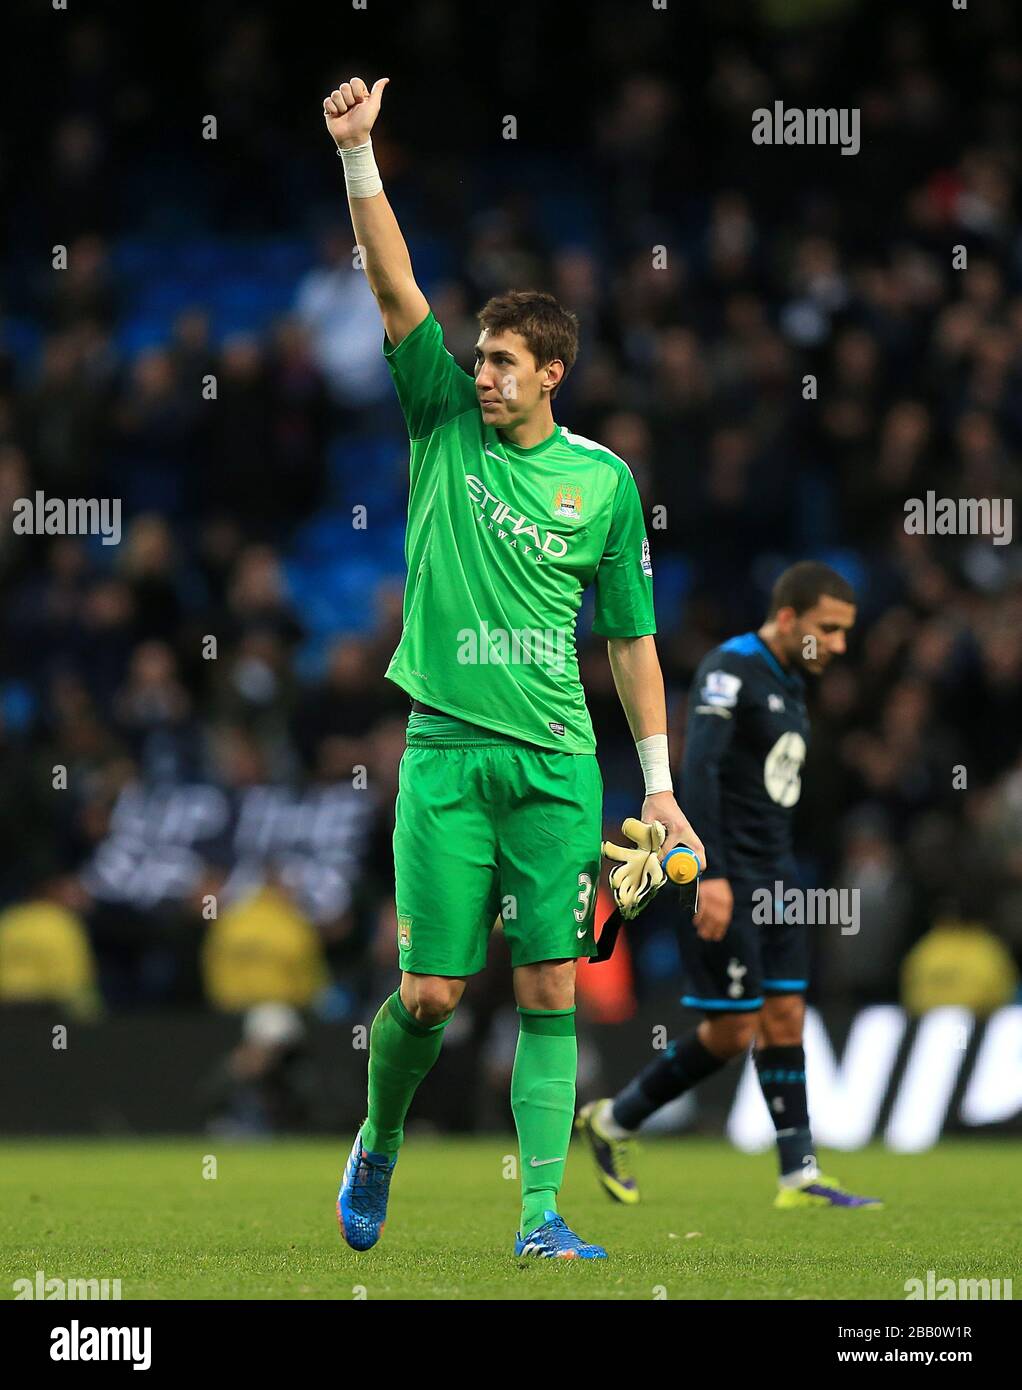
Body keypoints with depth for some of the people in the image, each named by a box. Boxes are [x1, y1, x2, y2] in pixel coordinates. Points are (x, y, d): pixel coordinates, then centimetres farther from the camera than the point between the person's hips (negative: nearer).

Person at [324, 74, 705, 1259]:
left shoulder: (604, 480, 6)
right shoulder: (444, 427, 5)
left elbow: (632, 638, 11)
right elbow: (395, 288, -4)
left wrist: (659, 784, 7)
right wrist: (357, 154, -14)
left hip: (557, 762, 1)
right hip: (445, 750, 0)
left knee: (550, 991, -4)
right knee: (429, 991, -2)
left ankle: (540, 1215, -3)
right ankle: (379, 1142, 26)